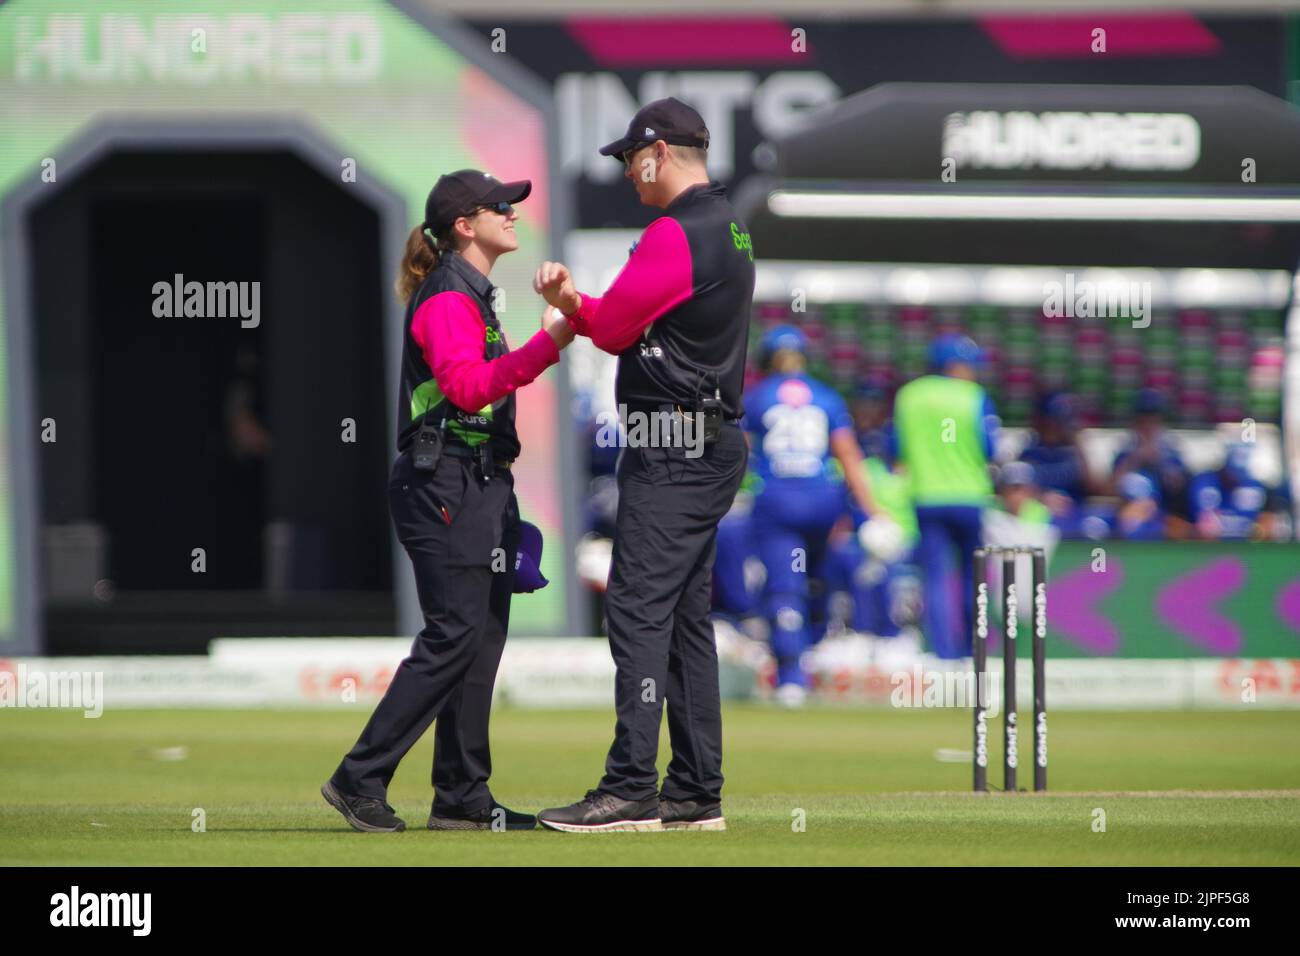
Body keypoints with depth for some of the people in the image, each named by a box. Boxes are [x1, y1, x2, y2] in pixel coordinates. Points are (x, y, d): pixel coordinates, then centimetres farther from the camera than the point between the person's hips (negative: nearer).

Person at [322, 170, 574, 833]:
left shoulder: (469, 295, 20)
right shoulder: (447, 299, -13)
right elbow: (465, 385, -29)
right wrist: (545, 347, -38)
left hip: (480, 486, 10)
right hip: (445, 485, -10)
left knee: (480, 638, 7)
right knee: (452, 638, -13)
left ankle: (463, 797, 9)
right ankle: (360, 779, -9)